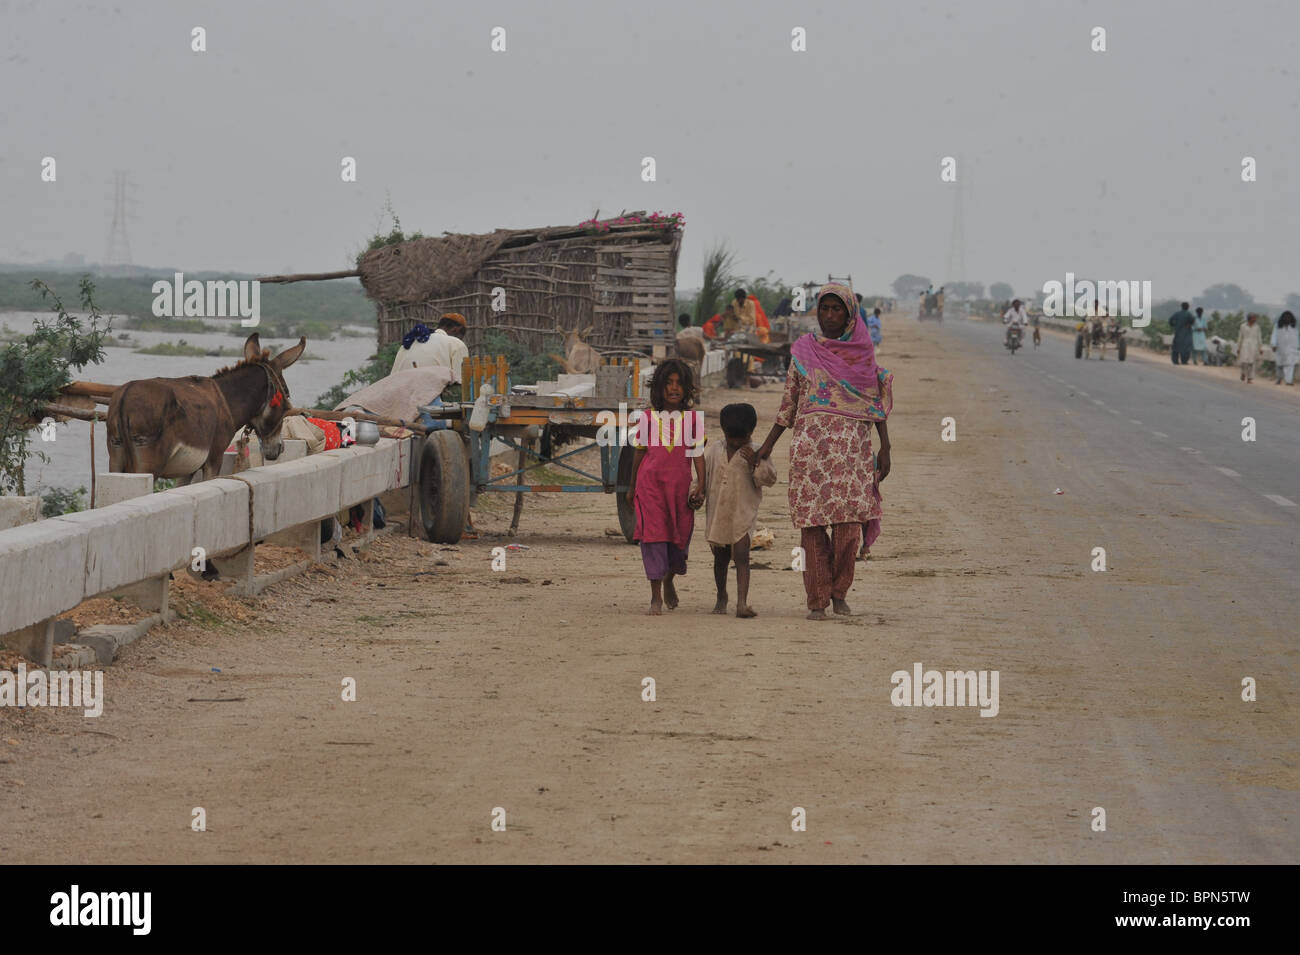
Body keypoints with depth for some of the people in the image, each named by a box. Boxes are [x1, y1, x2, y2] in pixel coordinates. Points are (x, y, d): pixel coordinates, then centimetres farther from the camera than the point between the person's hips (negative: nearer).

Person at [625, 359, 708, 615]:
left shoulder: (693, 418, 3)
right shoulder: (648, 417, 4)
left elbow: (698, 452, 3)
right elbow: (639, 452, 11)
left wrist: (701, 484, -6)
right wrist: (632, 486, 15)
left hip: (680, 483, 1)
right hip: (651, 480, -1)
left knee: (680, 534, 8)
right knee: (653, 533, -8)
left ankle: (668, 581, 38)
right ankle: (656, 596, -6)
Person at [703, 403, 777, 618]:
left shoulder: (755, 453, -1)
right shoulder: (714, 451, 8)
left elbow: (769, 479, -6)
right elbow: (702, 476, 16)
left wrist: (756, 463, -20)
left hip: (743, 514, -3)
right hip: (717, 514, 3)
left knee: (741, 556, -14)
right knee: (721, 558, 14)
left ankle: (742, 602, -20)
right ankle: (721, 596, 34)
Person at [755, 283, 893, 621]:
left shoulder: (863, 350, 9)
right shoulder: (803, 351, 11)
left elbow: (876, 402, 10)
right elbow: (789, 404, 15)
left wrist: (885, 448, 4)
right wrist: (768, 445, 10)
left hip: (852, 446, -1)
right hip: (810, 445, 1)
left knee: (849, 523, -8)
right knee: (812, 523, -3)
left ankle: (839, 591, 10)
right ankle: (817, 599, 2)